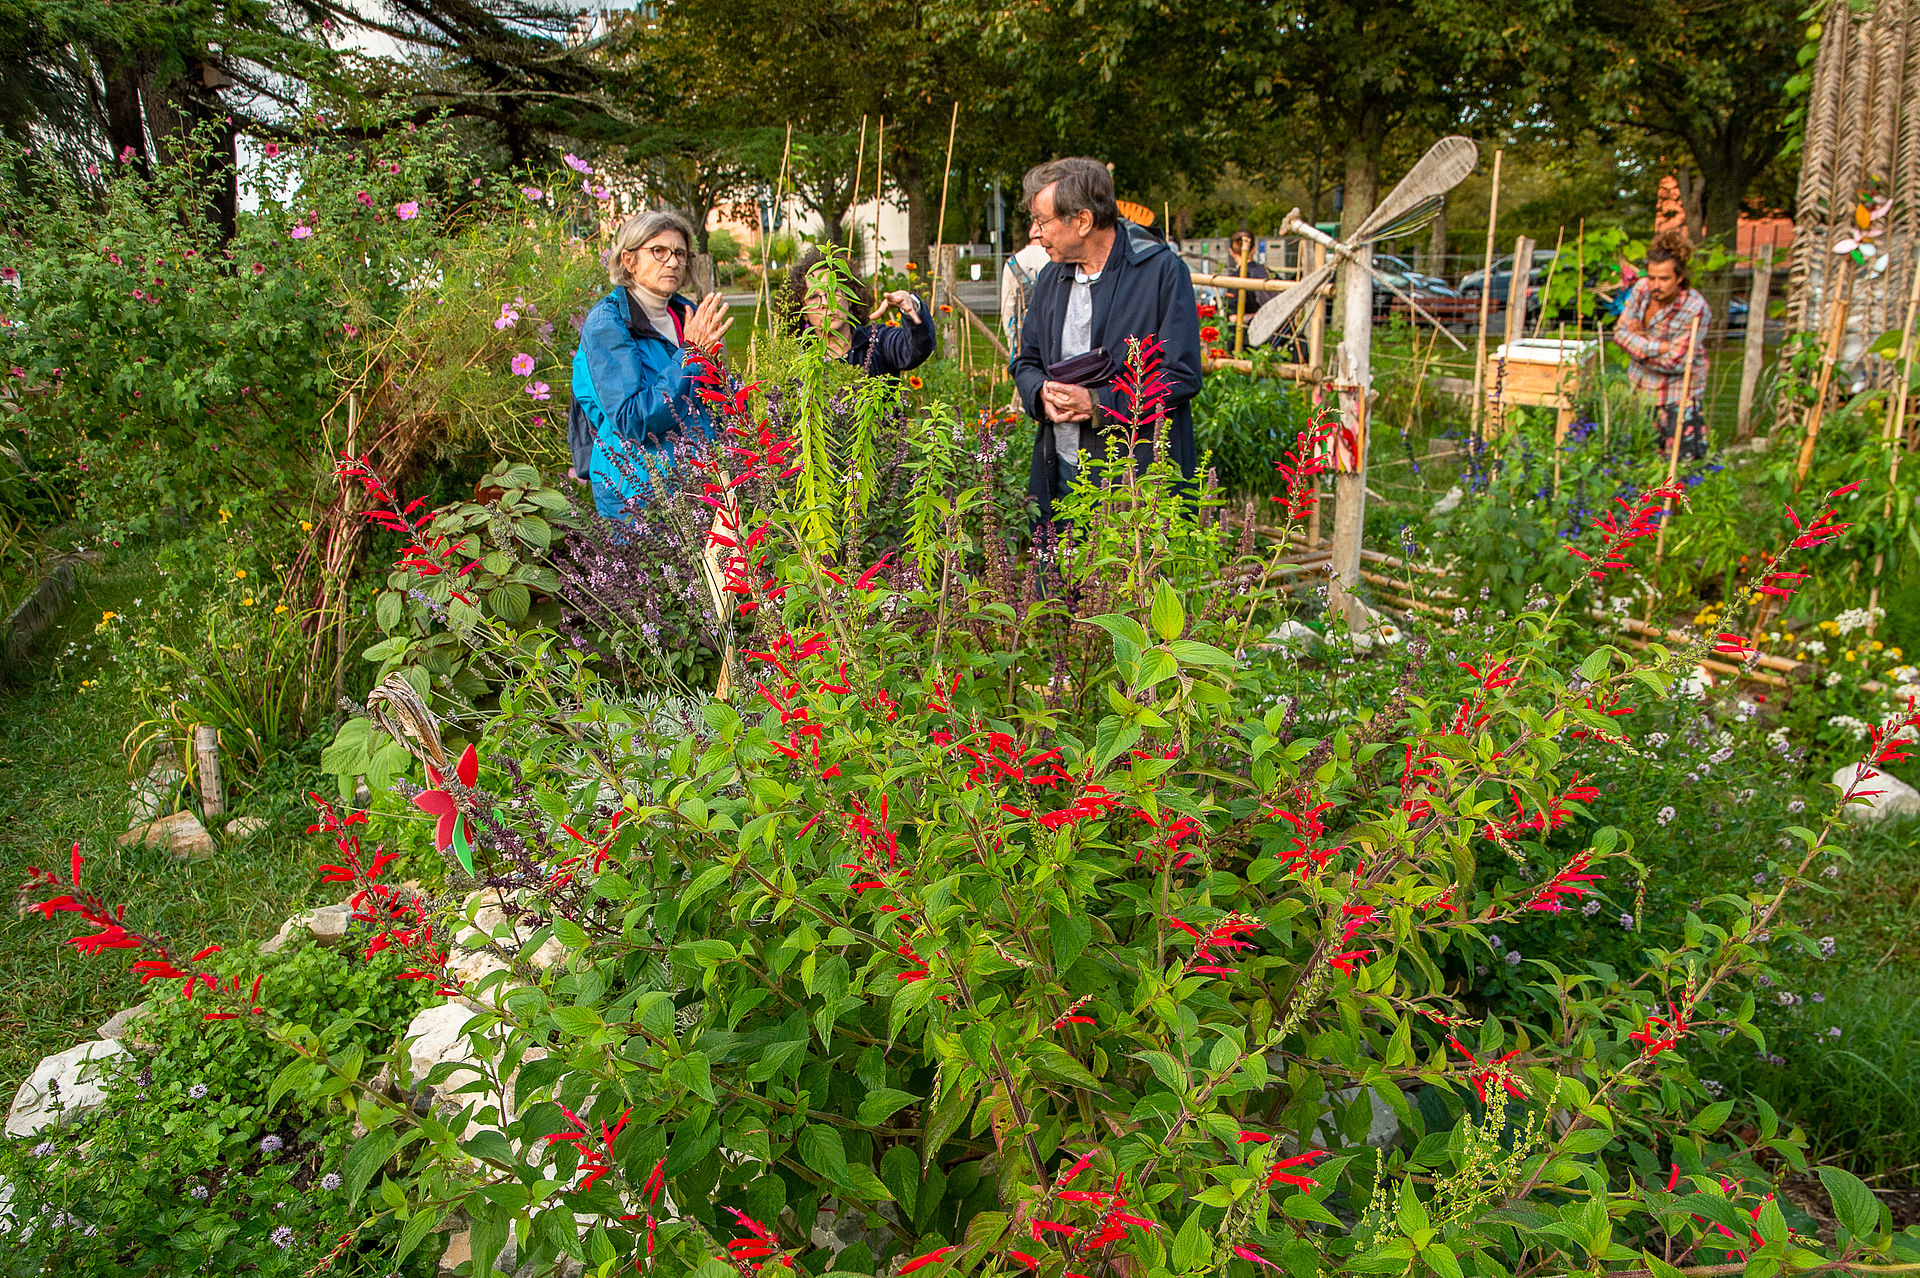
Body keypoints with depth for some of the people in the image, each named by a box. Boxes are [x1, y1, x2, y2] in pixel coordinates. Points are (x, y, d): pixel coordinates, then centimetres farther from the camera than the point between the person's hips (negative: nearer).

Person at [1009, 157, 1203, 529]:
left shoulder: (1162, 270, -7)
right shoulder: (1050, 277, 14)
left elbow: (1182, 375, -11)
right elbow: (1025, 361, 22)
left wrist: (1097, 403, -17)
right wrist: (1041, 393, -3)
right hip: (1060, 472, 6)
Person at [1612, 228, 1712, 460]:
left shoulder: (1695, 309, -23)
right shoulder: (1642, 288, -7)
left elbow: (1675, 362, -22)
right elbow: (1620, 332, -6)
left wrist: (1638, 348, -11)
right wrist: (1658, 347, -18)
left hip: (1677, 396, -5)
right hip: (1640, 388, 5)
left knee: (1681, 458, -4)